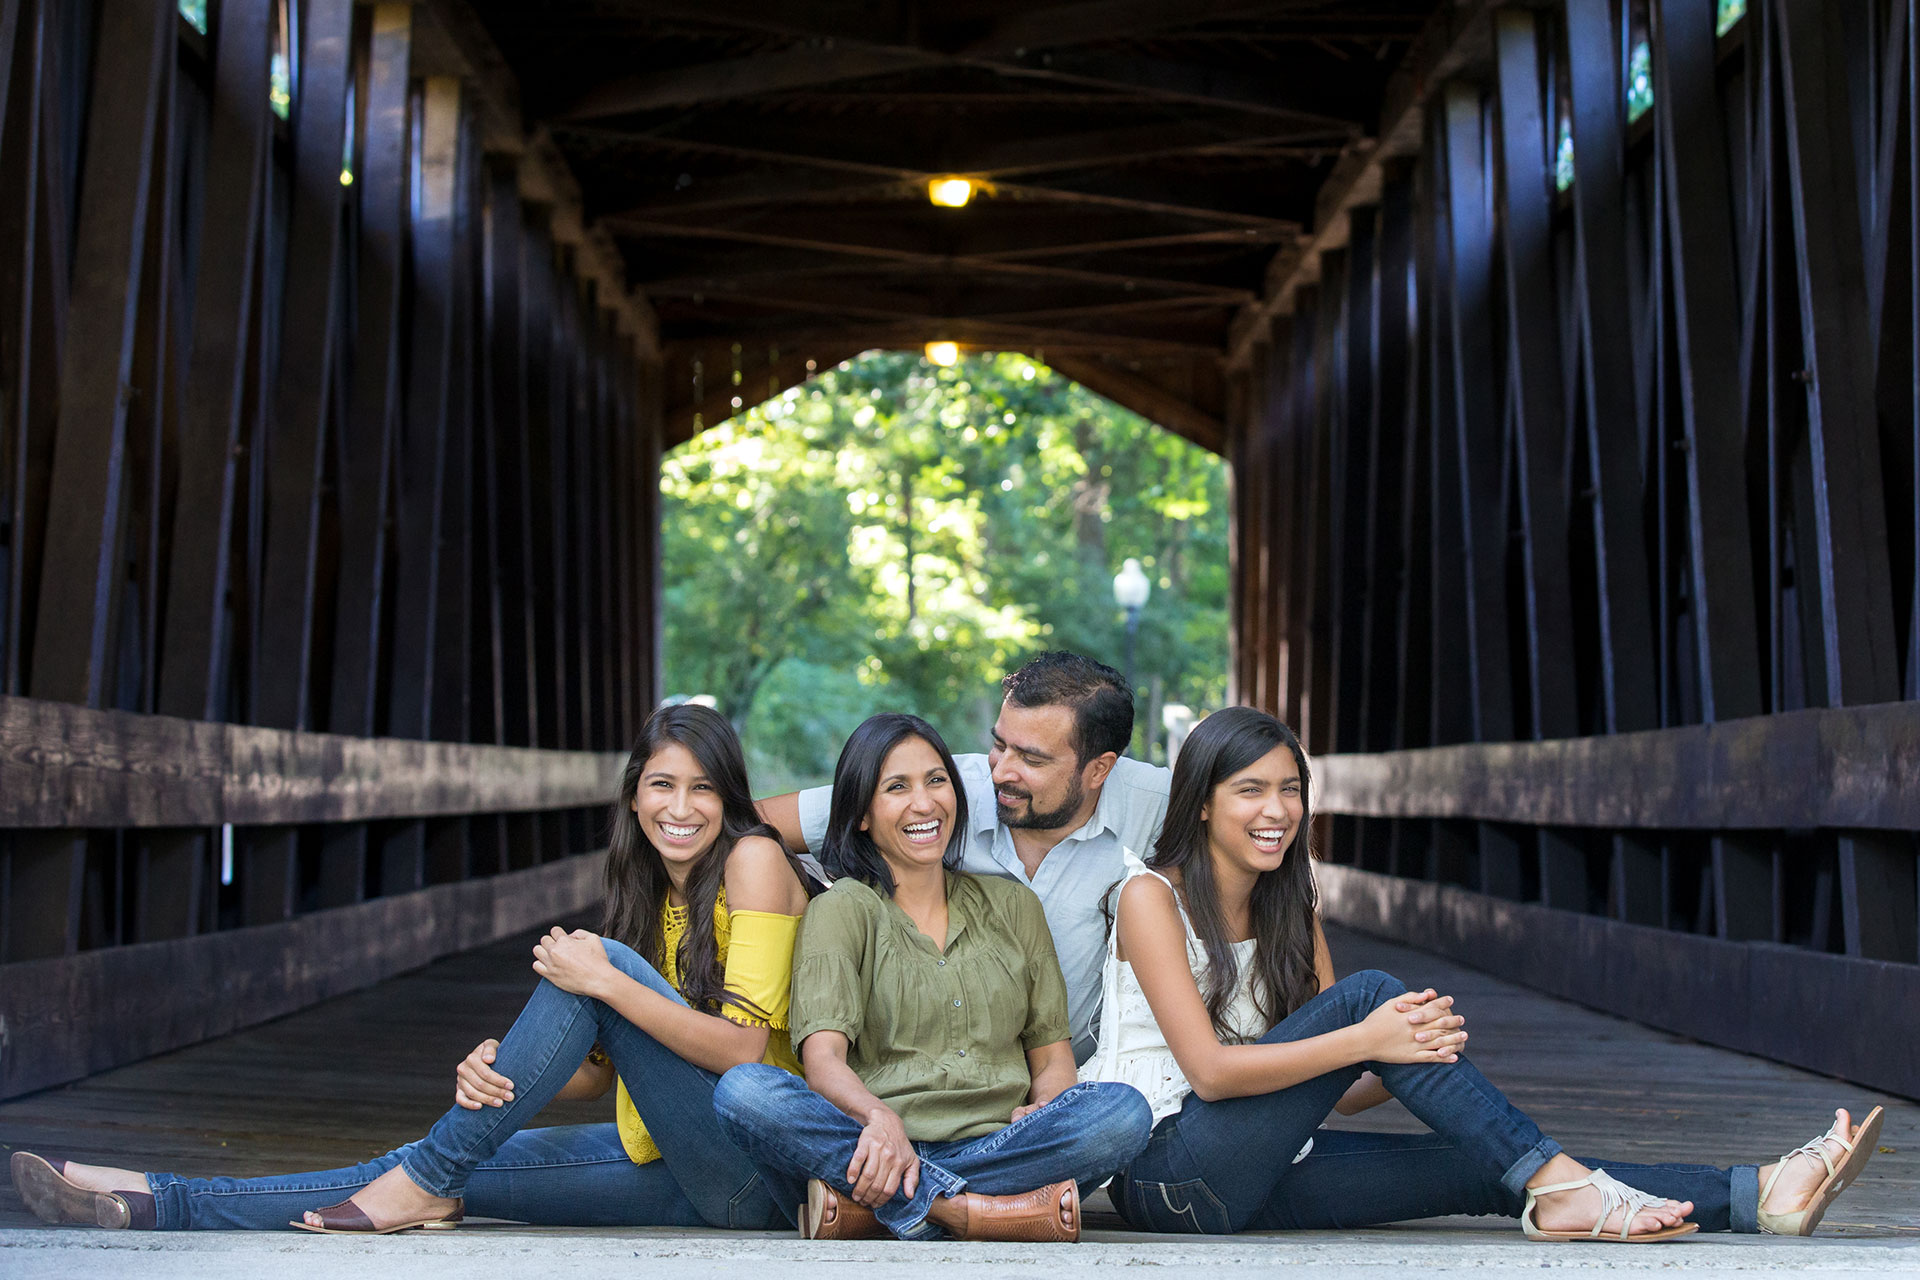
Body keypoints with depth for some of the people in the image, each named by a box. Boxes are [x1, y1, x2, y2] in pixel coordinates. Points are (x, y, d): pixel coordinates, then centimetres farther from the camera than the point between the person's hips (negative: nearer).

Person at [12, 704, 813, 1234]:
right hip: (674, 1165, 7)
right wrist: (501, 1070, -11)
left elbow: (743, 1047, -17)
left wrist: (606, 982, -22)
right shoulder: (648, 890, 14)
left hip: (750, 1172, -7)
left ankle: (428, 1179, -16)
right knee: (445, 1172, -5)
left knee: (605, 961, -22)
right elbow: (603, 1072, 8)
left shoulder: (753, 860, -8)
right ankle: (160, 1203, -3)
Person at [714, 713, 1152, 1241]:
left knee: (1124, 1110, -27)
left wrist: (1045, 1110, -6)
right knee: (742, 1090, -29)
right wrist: (879, 1119, -30)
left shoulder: (1013, 906, 20)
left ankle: (861, 1207, -29)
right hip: (875, 1152, -3)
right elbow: (823, 1058, -7)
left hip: (999, 1150, 3)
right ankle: (972, 1213, -34)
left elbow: (1052, 1052, 19)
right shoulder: (842, 910, 8)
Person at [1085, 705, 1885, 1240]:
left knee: (1475, 1169, -13)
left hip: (1253, 1169, 6)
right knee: (1366, 992, -23)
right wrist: (1366, 1042, -26)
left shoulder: (1288, 912, 14)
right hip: (1166, 1170, -6)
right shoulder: (1152, 895, -7)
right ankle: (1556, 1187, -23)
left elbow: (1333, 1092, 5)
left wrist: (1407, 1063, -17)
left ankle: (1759, 1196, -19)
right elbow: (1209, 1068, -19)